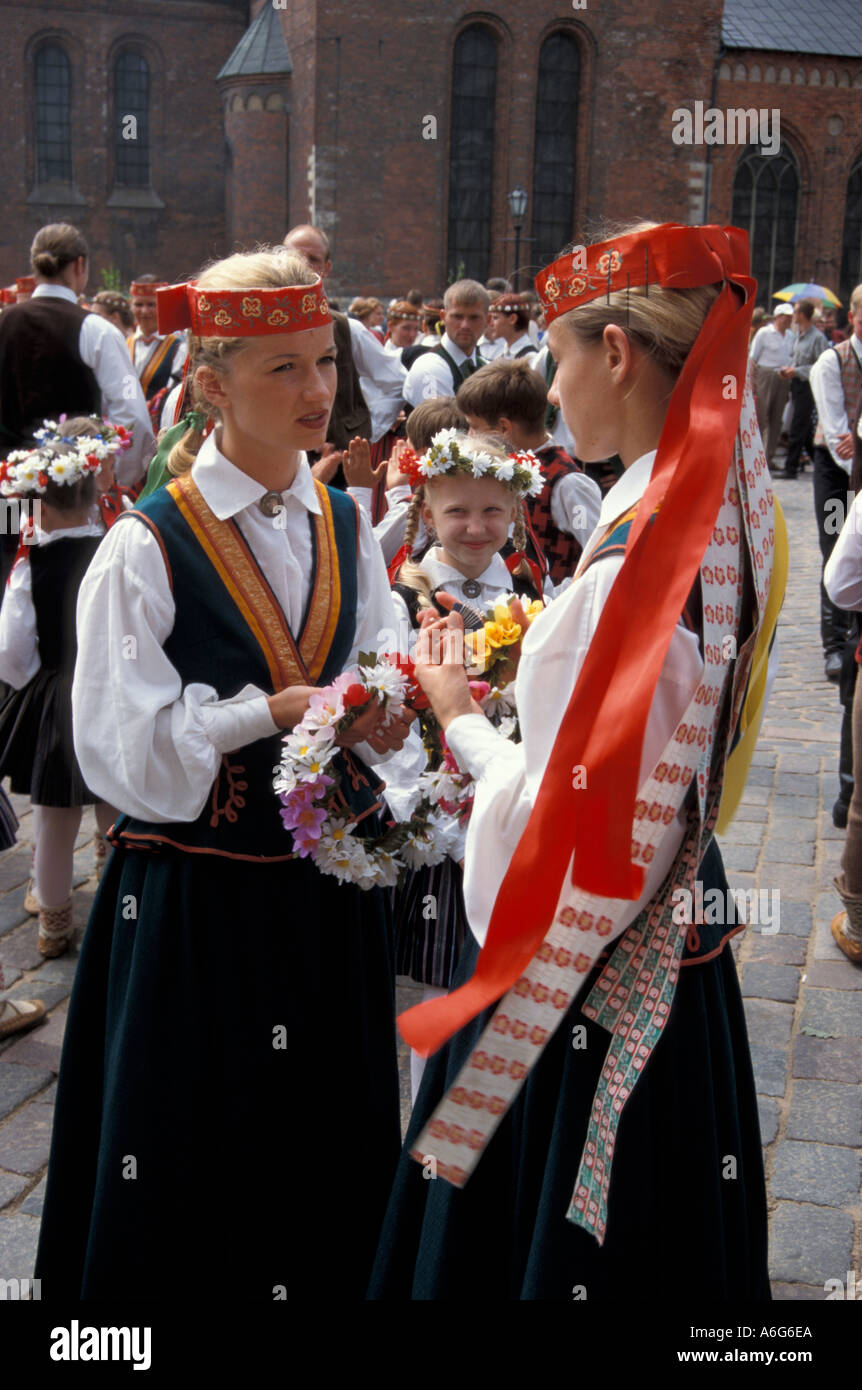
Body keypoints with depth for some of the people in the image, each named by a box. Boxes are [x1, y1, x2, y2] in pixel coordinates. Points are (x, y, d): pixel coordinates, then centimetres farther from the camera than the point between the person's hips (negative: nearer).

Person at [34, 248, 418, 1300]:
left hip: (327, 889, 5)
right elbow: (122, 750, -15)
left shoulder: (346, 530, 5)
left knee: (327, 1146, 15)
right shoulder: (149, 548, -12)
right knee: (197, 1176, 8)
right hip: (192, 901, -5)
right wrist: (279, 711, -21)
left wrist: (377, 722, -10)